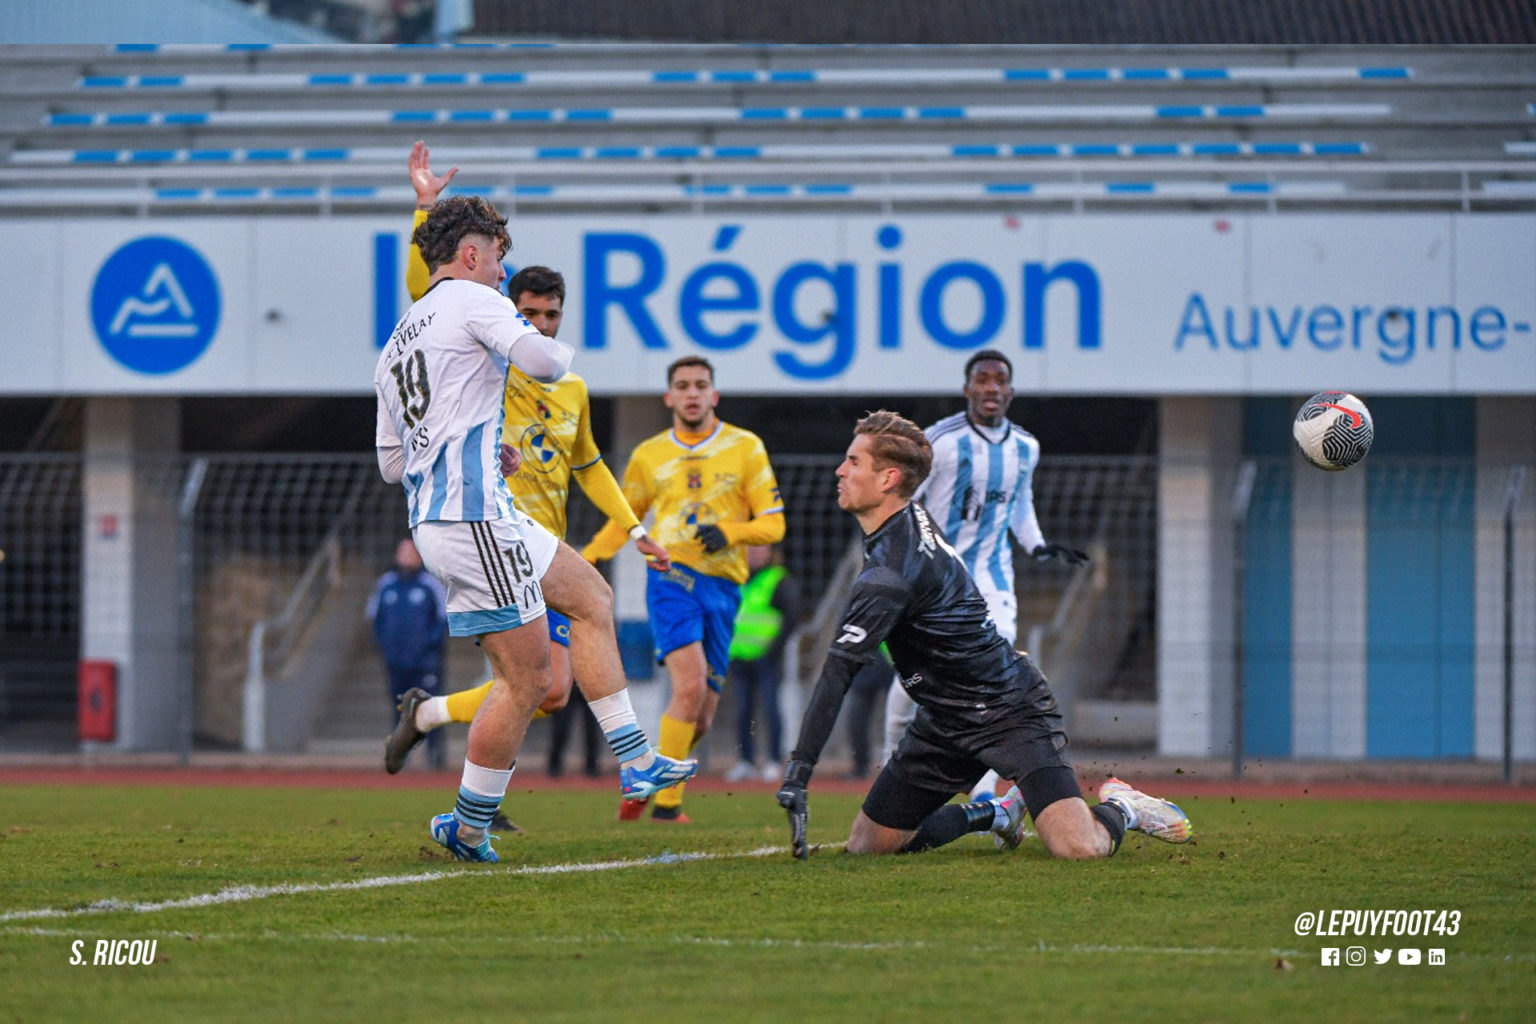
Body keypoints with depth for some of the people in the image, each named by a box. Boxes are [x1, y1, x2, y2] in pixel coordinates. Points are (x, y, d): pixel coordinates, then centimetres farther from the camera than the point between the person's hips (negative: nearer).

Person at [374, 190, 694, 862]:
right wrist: (562, 351, 3)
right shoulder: (471, 300, -4)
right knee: (527, 680, -5)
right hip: (475, 513, -10)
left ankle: (635, 761, 16)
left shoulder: (395, 345, 21)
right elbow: (542, 361, -21)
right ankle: (468, 826, 1)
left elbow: (391, 464, 22)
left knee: (591, 597, 20)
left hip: (433, 519, 10)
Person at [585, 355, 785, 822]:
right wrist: (585, 559, 9)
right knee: (691, 685, -24)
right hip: (670, 577, -2)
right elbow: (624, 520, 24)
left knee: (700, 719, 3)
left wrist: (728, 532, -14)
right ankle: (666, 803, -15)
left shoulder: (745, 447, 7)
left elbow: (773, 523, 5)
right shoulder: (648, 455, 10)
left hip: (722, 587, 2)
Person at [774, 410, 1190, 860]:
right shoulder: (913, 517, 1)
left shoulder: (891, 573, -27)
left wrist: (797, 775, -33)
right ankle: (993, 813, 25)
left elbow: (837, 675, -30)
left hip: (1012, 715, -9)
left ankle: (1118, 809, 10)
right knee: (866, 847, 5)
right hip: (944, 722, 9)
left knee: (1080, 849, -25)